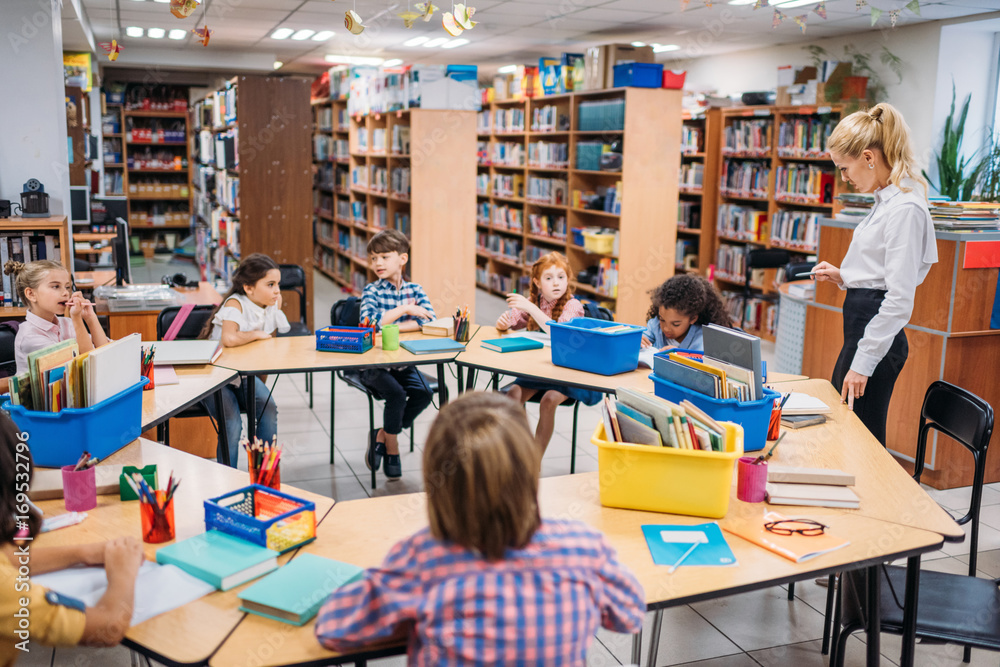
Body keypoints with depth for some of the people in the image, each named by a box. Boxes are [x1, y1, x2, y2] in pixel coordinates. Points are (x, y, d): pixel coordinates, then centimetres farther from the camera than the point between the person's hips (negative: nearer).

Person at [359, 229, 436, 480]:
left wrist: (392, 327, -19)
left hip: (403, 362, 4)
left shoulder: (415, 290, 4)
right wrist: (404, 310, -20)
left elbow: (430, 321, -12)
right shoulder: (372, 291, -4)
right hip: (374, 363, -3)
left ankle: (381, 435, 1)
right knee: (396, 394, -26)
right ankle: (392, 449, 0)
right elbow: (370, 322, -23)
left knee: (424, 393, -18)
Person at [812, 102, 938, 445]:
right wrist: (843, 277, 7)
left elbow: (899, 300, -21)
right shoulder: (887, 200, 12)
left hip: (878, 335, -10)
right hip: (861, 326, 10)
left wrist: (863, 363, -20)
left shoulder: (906, 209, -17)